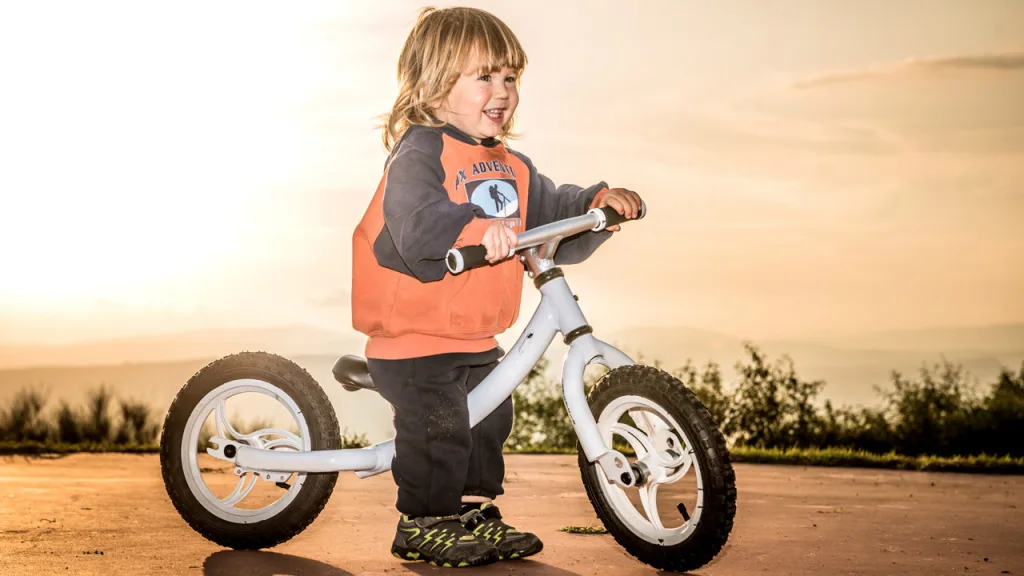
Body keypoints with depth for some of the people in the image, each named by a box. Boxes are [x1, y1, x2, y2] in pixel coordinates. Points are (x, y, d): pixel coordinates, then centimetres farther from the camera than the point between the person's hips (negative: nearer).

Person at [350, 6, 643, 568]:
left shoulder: (513, 168, 10)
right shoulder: (420, 152, -17)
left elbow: (555, 216, 13)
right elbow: (416, 223, -35)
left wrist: (596, 203, -6)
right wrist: (478, 228, -51)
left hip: (475, 336, 8)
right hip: (413, 334, -8)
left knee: (489, 417, 15)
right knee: (439, 427, -10)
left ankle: (474, 508, 32)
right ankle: (423, 523, 9)